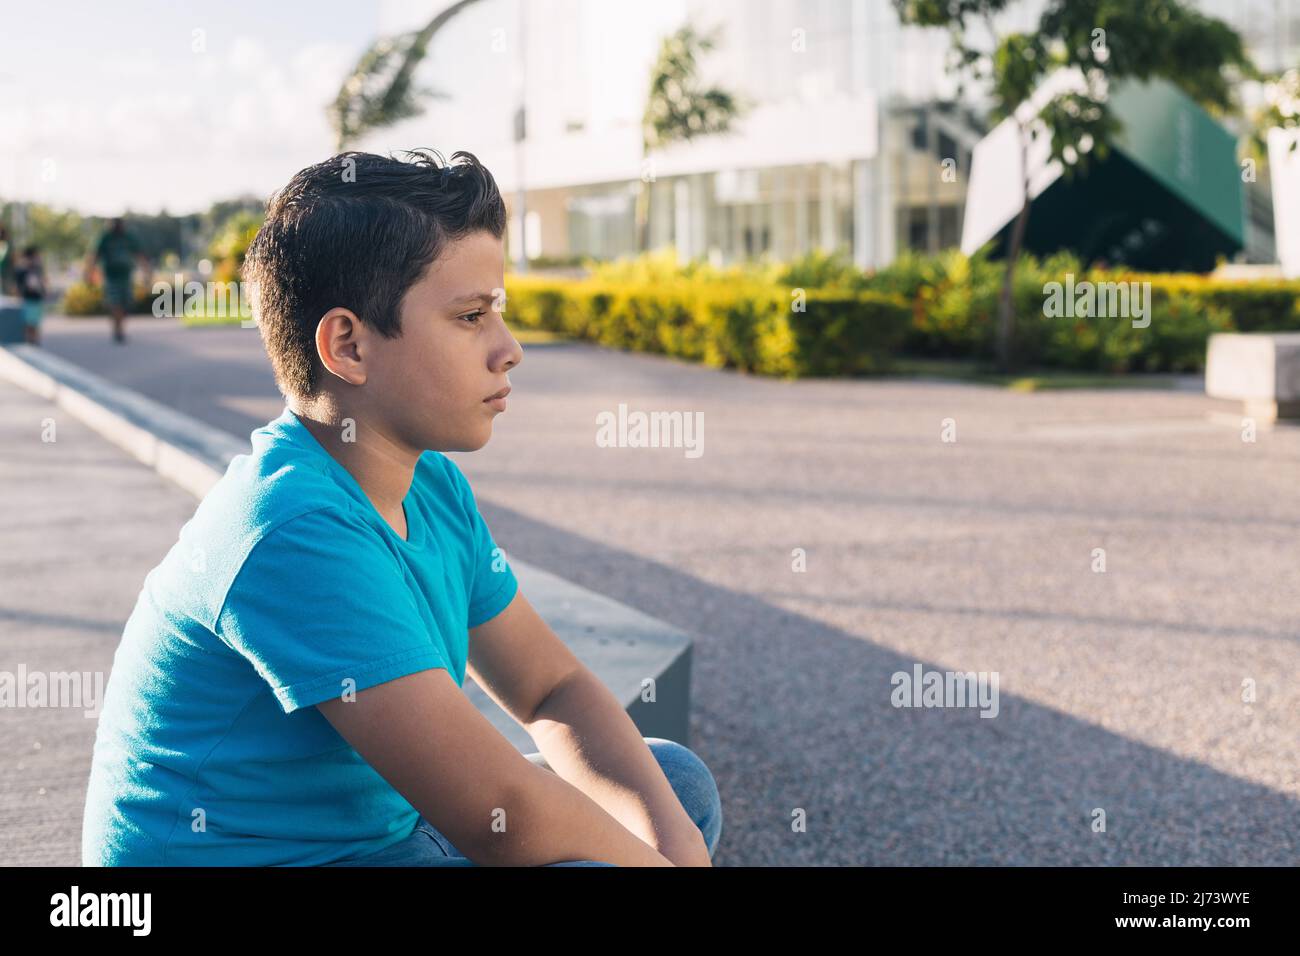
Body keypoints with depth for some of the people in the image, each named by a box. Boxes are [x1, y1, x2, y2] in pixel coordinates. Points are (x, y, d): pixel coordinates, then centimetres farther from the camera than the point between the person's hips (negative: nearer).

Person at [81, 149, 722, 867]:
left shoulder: (433, 486, 1)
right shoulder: (292, 533, -27)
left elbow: (556, 690, 6)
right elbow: (500, 816, -28)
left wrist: (675, 841, -9)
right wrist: (656, 860, -13)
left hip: (390, 835, 9)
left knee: (677, 781, 10)